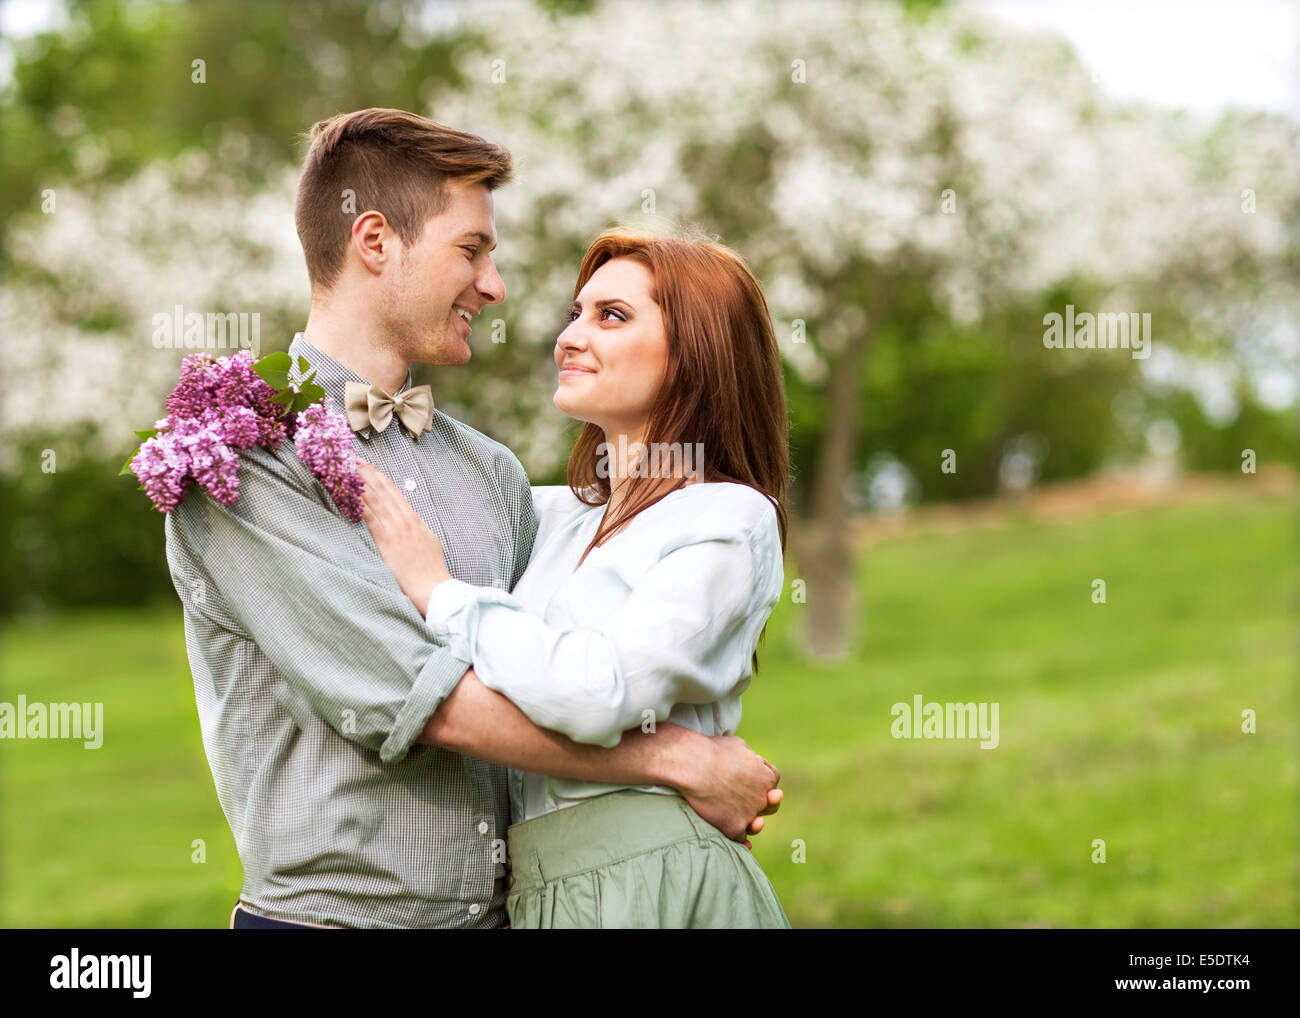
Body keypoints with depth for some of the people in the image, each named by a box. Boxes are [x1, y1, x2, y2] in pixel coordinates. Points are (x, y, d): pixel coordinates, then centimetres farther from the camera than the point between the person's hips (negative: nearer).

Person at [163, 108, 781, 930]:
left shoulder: (490, 470, 11)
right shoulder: (242, 460, -11)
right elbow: (420, 698, -18)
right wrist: (682, 761, -12)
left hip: (504, 906, 6)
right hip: (332, 912, -6)